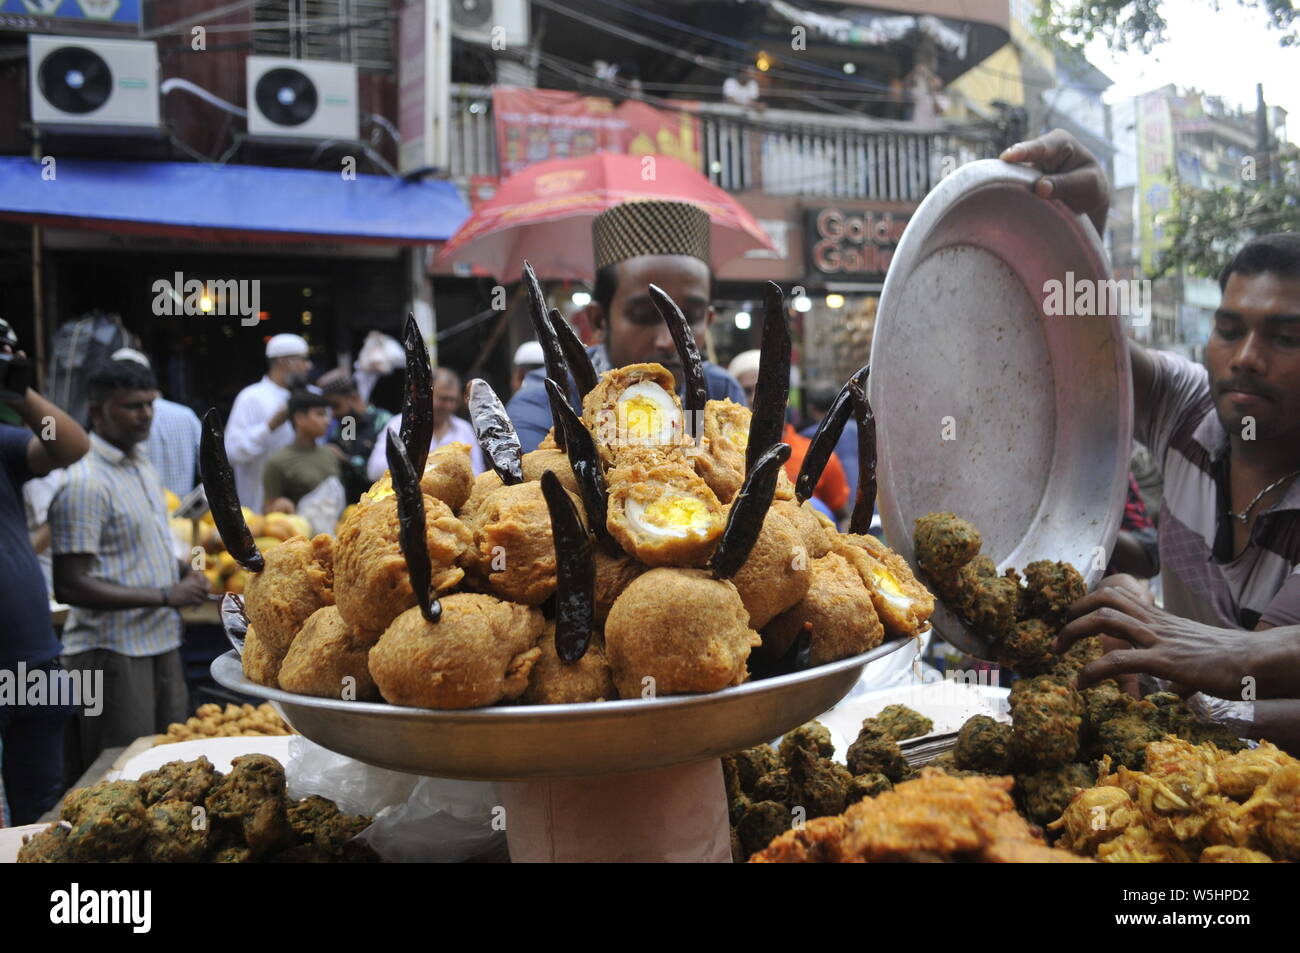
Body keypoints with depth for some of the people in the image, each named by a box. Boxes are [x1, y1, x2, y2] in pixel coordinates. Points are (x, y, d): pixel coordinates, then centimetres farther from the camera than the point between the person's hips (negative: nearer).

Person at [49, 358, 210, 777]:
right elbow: (70, 586, -21)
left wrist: (183, 571, 5)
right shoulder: (84, 482, -18)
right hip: (111, 653, -9)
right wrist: (165, 596, -20)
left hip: (160, 644, 9)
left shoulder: (141, 465, 12)